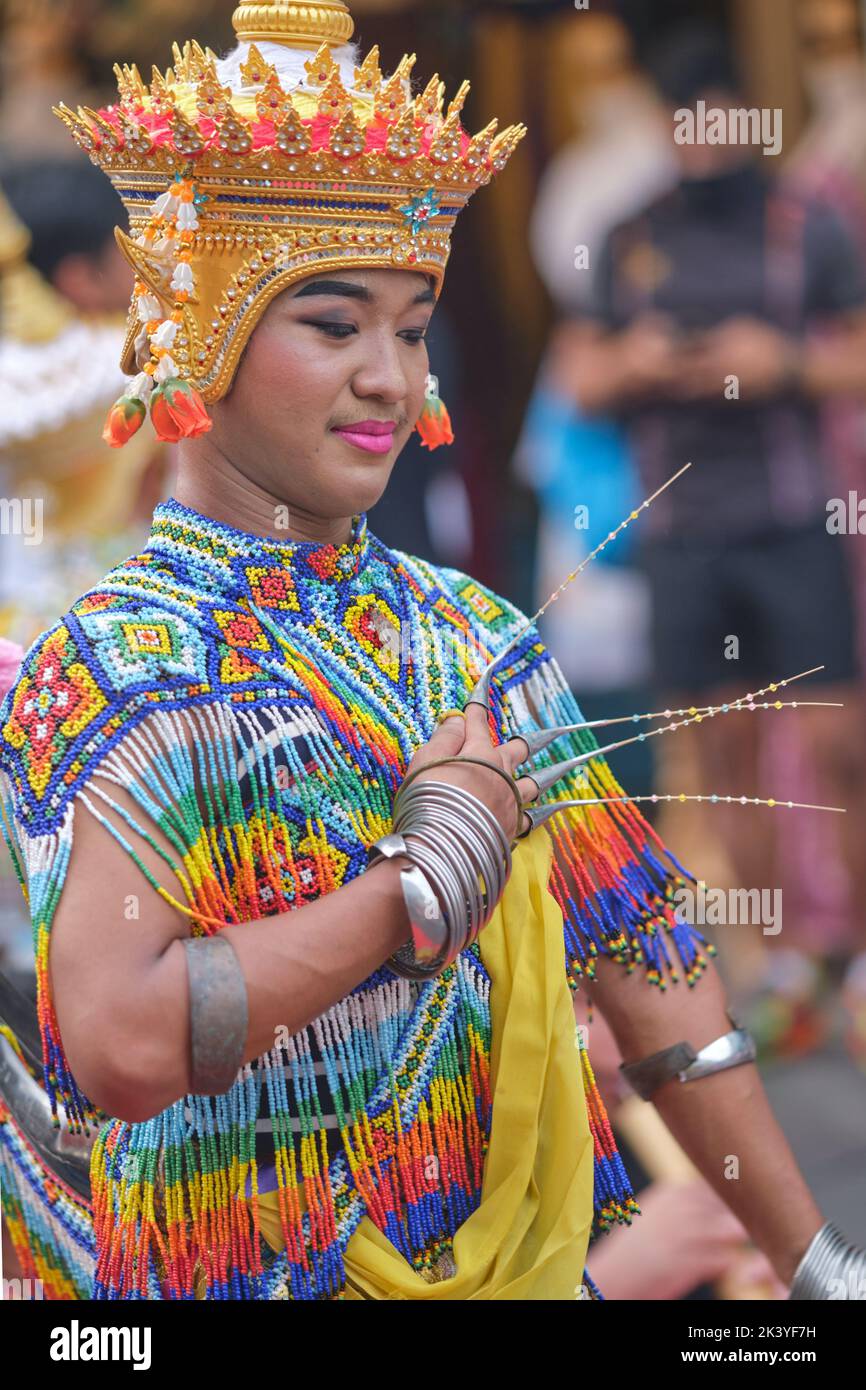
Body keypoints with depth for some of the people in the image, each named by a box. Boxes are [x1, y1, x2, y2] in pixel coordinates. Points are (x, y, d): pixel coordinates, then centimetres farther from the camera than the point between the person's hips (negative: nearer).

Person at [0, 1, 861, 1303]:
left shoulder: (473, 639, 4)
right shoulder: (112, 669, -14)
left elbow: (646, 975, 4)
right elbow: (122, 1044, -28)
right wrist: (435, 868, -20)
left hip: (522, 1259, 6)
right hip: (257, 1268, -5)